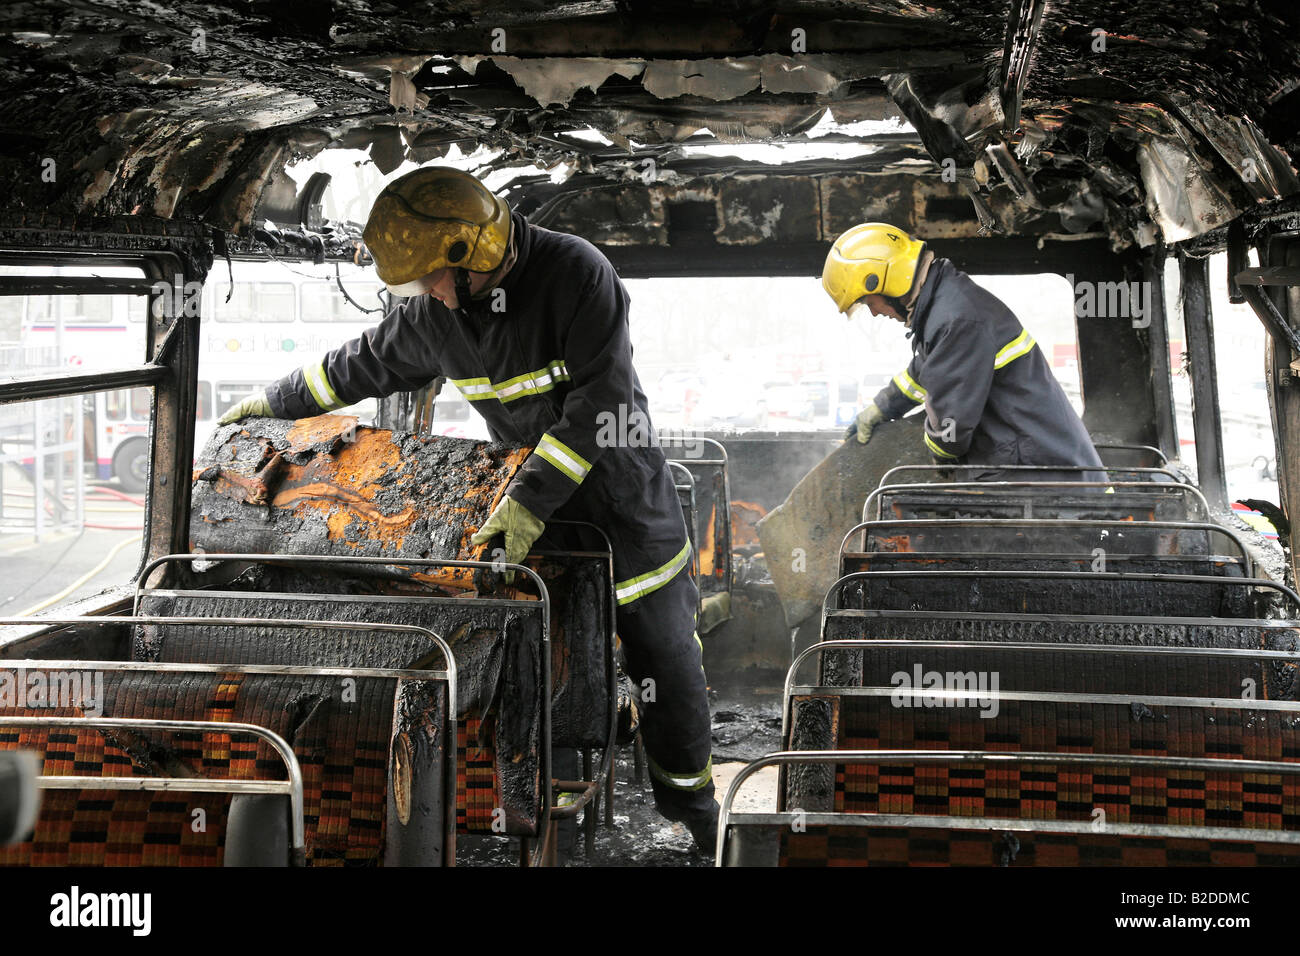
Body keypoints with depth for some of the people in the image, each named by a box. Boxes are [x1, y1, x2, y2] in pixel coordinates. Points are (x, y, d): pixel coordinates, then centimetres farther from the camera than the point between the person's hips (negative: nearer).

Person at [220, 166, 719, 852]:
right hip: (536, 513, 4)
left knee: (666, 666, 7)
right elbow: (367, 361, 14)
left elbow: (600, 402, -28)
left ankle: (693, 815, 25)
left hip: (627, 505, -4)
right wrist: (276, 402, 23)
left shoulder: (576, 274, -22)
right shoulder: (436, 312, -4)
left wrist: (529, 499, -33)